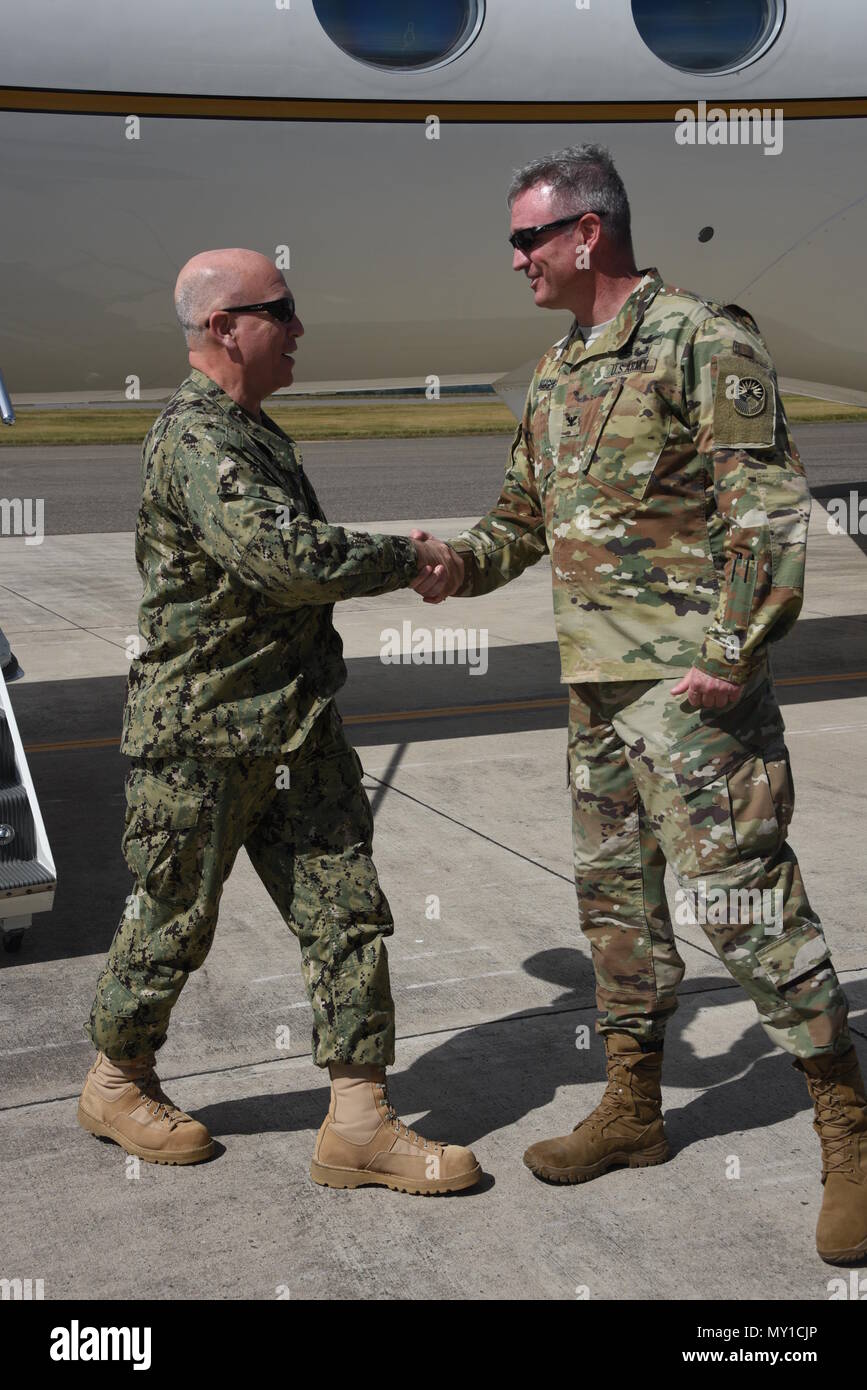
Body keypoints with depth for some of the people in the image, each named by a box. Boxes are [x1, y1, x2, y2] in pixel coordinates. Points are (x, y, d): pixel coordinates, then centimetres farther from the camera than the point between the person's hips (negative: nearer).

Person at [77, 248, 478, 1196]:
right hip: (200, 735, -9)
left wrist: (394, 562, 15)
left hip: (295, 731, 9)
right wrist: (404, 559, -16)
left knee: (346, 911, 4)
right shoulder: (194, 439, -18)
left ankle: (358, 1124, 10)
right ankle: (117, 1082, 31)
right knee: (173, 922, 8)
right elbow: (290, 557, -29)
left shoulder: (254, 431, 16)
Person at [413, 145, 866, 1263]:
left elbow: (765, 511, -14)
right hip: (593, 679, 9)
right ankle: (632, 1109, 28)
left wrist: (730, 652, -20)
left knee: (740, 897, -9)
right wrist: (457, 567, 6)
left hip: (687, 679, -9)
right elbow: (524, 517, 25)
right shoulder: (555, 374, 17)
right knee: (615, 891, 14)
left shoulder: (701, 341, -9)